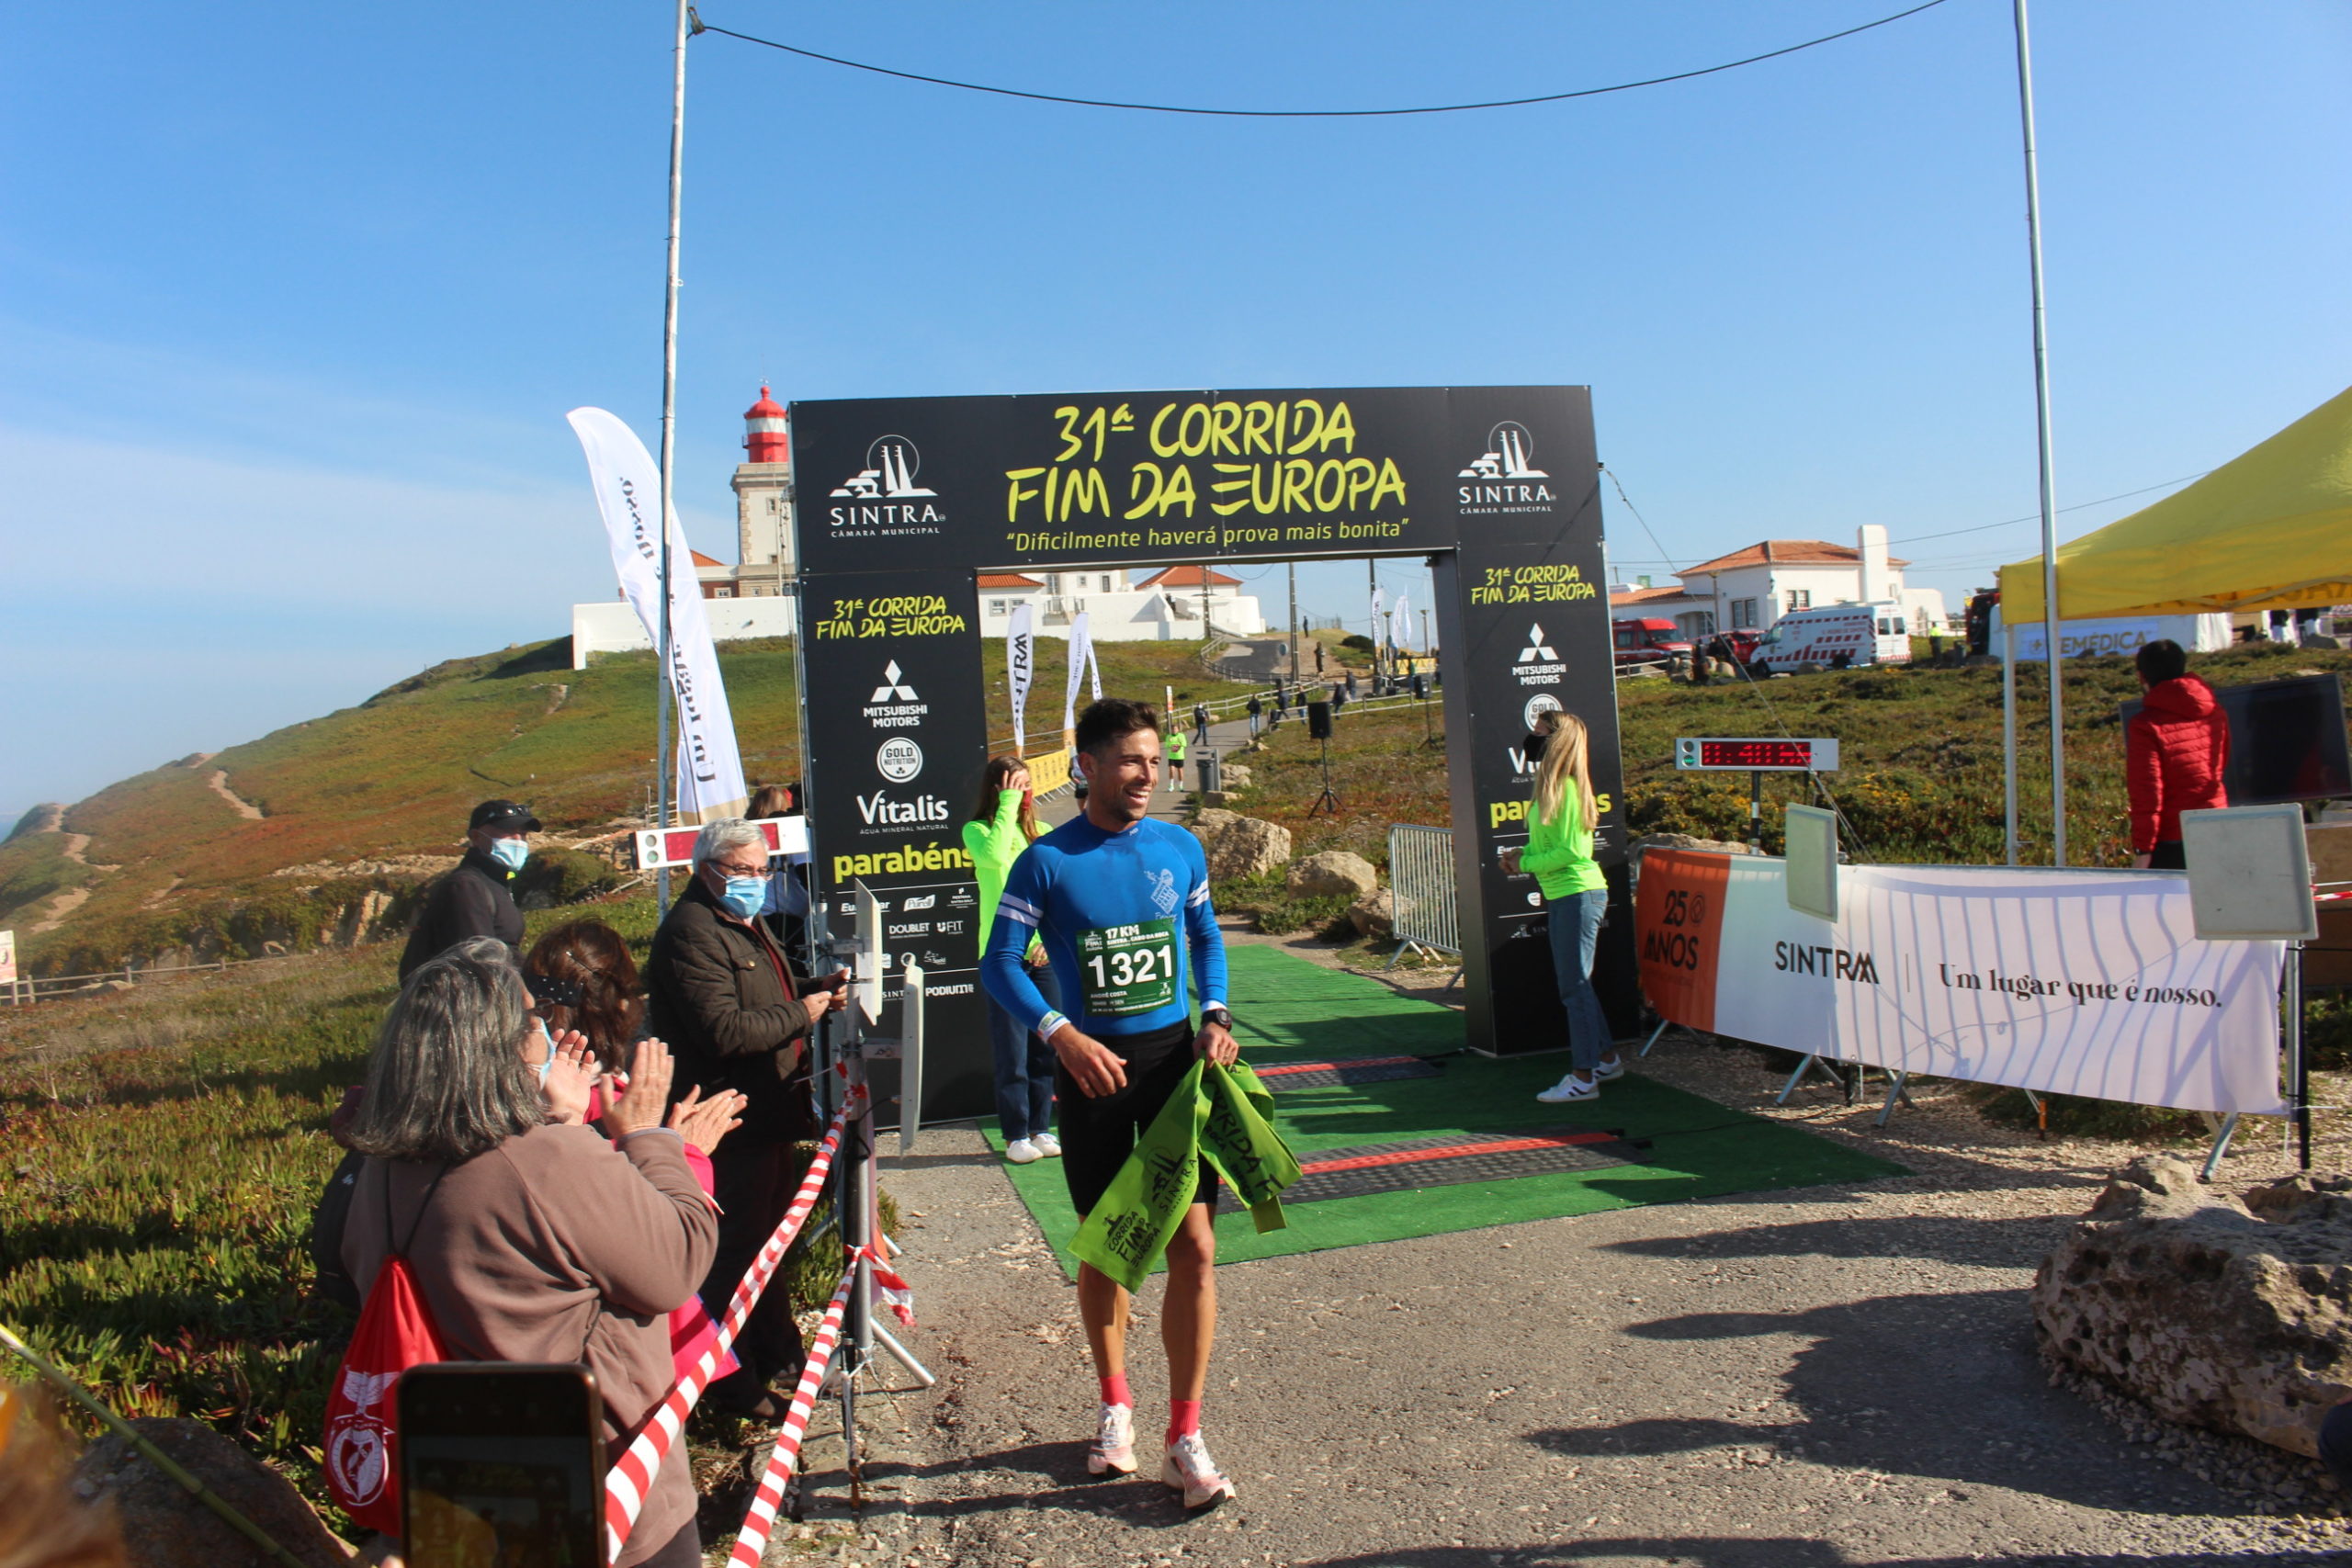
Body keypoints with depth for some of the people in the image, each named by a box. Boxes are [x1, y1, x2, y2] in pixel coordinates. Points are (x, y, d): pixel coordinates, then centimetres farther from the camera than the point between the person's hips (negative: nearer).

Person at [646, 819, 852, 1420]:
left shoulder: (745, 923, 15)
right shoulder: (691, 932, -19)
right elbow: (725, 1030, -28)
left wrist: (820, 986, 8)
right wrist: (802, 1014, -18)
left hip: (771, 1114, 11)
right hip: (735, 1125, -11)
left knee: (773, 1236, 22)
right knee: (736, 1251, -1)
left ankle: (779, 1353, 37)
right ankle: (737, 1384, 12)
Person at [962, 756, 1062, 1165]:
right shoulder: (977, 830, -1)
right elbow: (995, 855, -24)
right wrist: (1008, 806, -15)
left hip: (1043, 956, 3)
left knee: (1044, 1050, 9)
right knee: (1012, 1053, -1)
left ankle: (1040, 1128, 21)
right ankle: (1016, 1135, 10)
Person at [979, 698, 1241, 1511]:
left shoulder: (1180, 848, 1)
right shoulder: (1047, 860, -9)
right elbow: (1000, 964, -9)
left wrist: (1216, 1016, -3)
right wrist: (1060, 1034, -23)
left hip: (1173, 1057, 2)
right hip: (1091, 1066, -2)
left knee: (1194, 1244, -4)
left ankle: (1184, 1439, 10)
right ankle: (1114, 1406, 35)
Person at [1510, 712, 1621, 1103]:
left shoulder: (1566, 787, -17)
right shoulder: (1550, 785, 12)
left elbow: (1571, 851, -21)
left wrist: (1526, 862, -11)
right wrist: (1524, 855, 4)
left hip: (1577, 894, -10)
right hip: (1564, 895, 10)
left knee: (1574, 986, -5)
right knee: (1575, 982, 18)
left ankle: (1583, 1077, 2)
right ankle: (1607, 1058, 30)